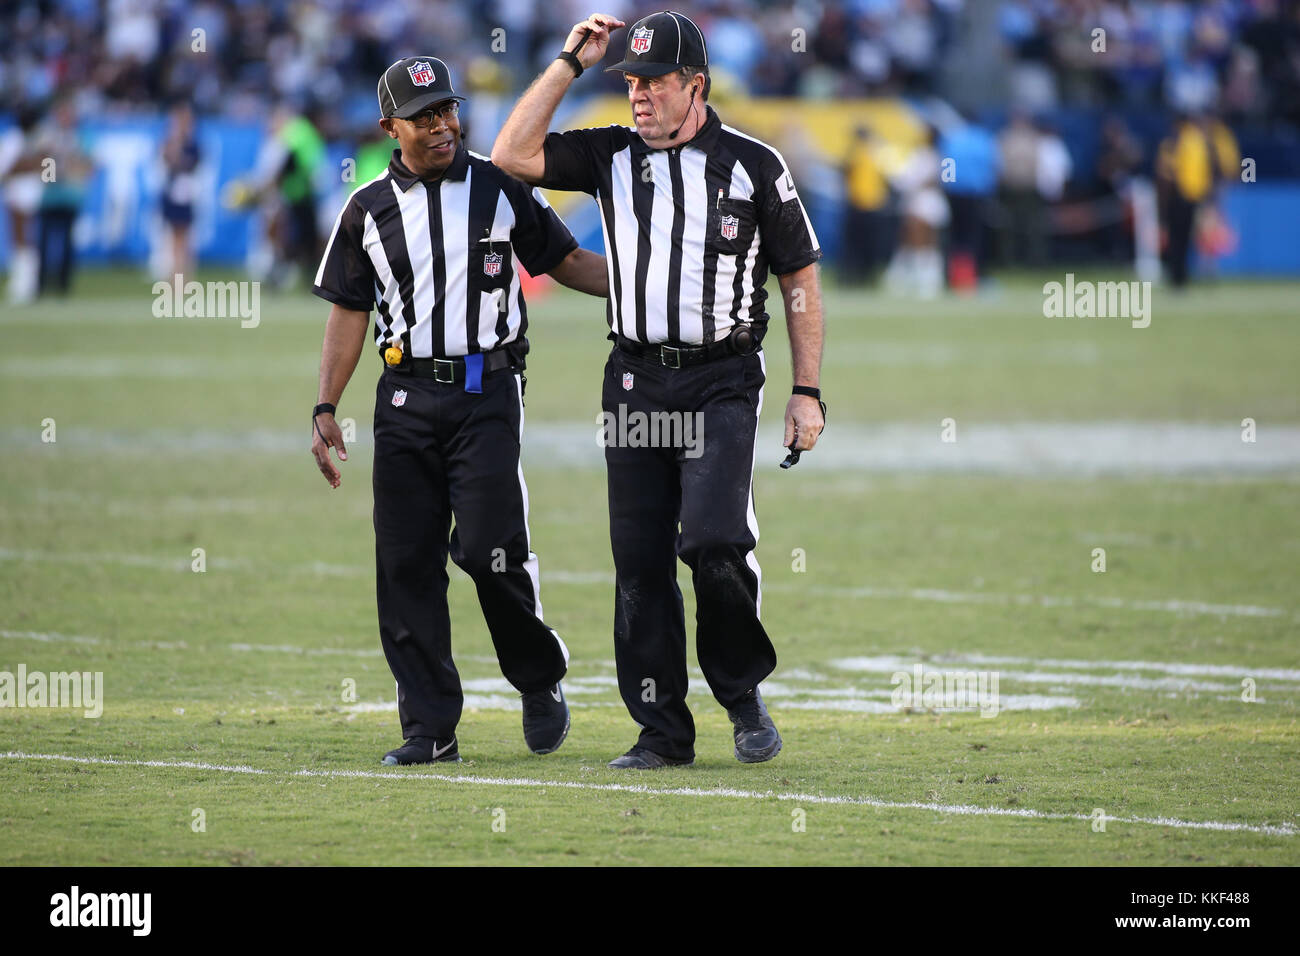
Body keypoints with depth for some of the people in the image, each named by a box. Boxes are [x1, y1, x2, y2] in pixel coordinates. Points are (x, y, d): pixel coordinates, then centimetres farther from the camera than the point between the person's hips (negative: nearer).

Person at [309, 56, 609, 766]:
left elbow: (565, 261, 12)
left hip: (487, 393, -2)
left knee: (489, 547, -14)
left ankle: (541, 680, 11)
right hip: (406, 398, 2)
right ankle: (429, 727, 4)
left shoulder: (500, 189, 6)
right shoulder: (369, 210, 8)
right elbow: (348, 314, 10)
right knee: (407, 562, -2)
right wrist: (325, 409, 3)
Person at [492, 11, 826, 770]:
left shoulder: (754, 165, 2)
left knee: (715, 538, -19)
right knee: (640, 560, 1)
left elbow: (801, 281, 5)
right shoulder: (612, 158, 9)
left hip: (722, 385, -3)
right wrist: (570, 65, -1)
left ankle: (743, 690, 5)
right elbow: (512, 155, -1)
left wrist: (808, 392, 0)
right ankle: (664, 731, 9)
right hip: (636, 382, 3)